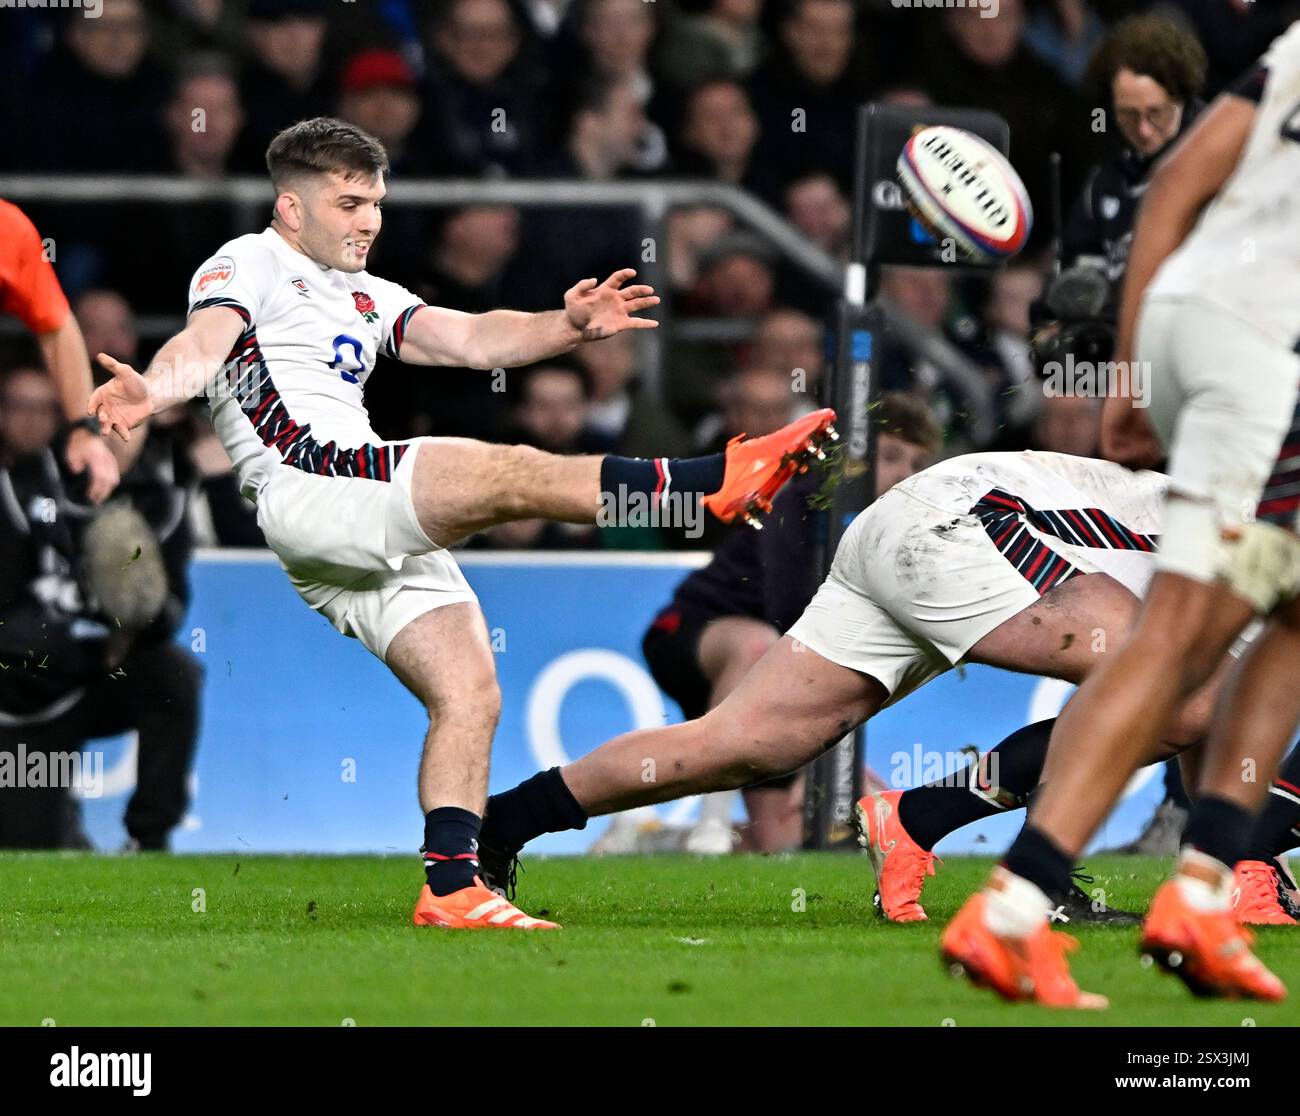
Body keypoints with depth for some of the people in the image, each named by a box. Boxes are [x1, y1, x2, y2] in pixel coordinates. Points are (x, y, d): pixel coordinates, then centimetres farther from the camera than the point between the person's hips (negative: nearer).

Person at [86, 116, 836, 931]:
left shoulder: (366, 299, 30)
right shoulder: (249, 265, 9)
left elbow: (475, 339, 19)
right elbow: (204, 344, -11)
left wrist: (569, 328, 0)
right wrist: (152, 390, -35)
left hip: (380, 540, 9)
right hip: (298, 486, -9)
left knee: (471, 692, -2)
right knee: (509, 473, -22)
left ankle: (451, 886, -5)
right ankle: (716, 481, -25)